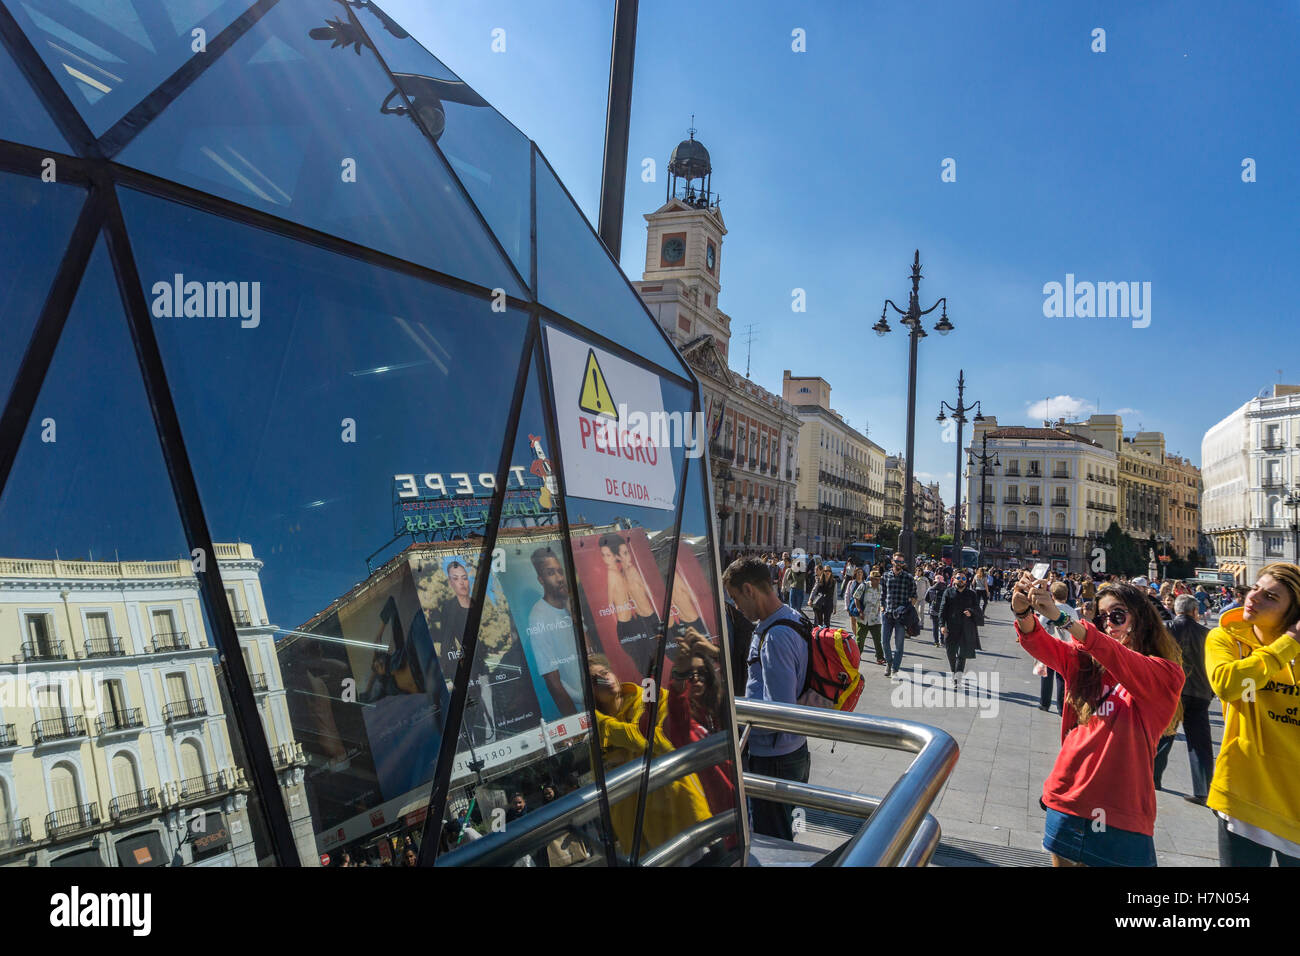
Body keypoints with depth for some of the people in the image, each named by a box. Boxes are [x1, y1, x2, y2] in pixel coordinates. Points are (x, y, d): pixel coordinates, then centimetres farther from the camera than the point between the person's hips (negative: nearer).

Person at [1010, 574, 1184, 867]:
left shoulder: (1165, 673, -4)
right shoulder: (1084, 660, 9)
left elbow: (1122, 662, -24)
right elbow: (1042, 646, -7)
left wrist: (1061, 617, -35)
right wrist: (1023, 612, -29)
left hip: (1122, 812, -3)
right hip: (1068, 797, 4)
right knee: (1064, 860, 14)